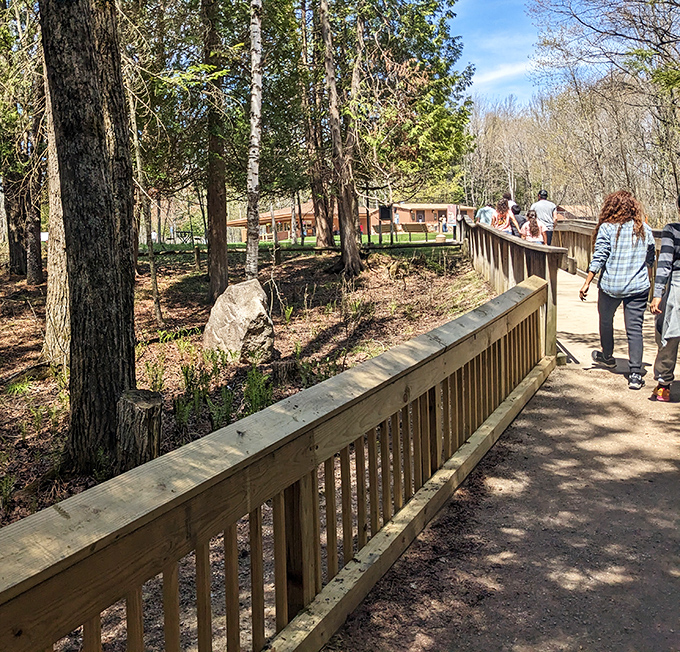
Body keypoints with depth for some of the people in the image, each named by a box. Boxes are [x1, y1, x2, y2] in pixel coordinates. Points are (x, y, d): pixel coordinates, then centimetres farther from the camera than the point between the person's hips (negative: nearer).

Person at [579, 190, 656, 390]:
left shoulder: (607, 229, -7)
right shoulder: (645, 230, 4)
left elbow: (598, 259, -12)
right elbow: (651, 260, 13)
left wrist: (587, 283, -6)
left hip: (610, 286, -2)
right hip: (638, 287, 2)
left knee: (606, 320, 22)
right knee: (635, 329, 1)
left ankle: (607, 356, 43)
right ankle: (635, 374, -6)